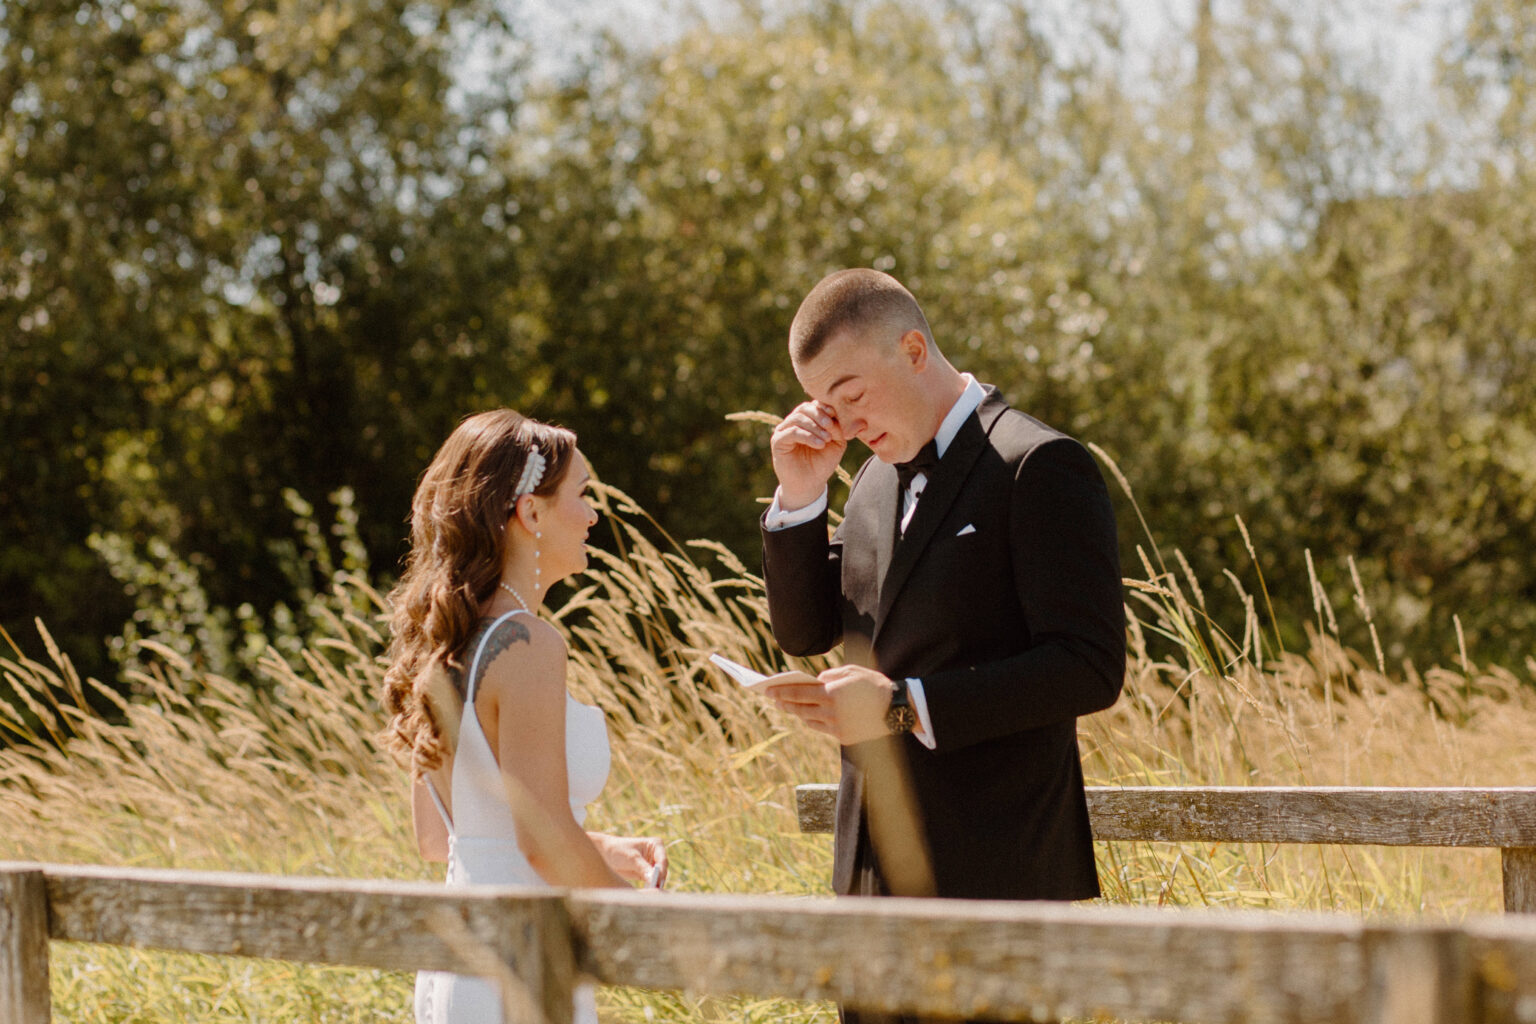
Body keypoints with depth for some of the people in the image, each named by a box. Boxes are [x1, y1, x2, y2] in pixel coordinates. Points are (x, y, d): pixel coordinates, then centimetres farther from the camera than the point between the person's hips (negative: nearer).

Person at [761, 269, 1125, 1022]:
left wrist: (905, 707, -21)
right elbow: (804, 631, 17)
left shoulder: (1039, 467, -10)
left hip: (991, 874, -8)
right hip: (877, 868, 8)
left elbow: (1091, 667, -17)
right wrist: (798, 499, 1)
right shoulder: (878, 476, 16)